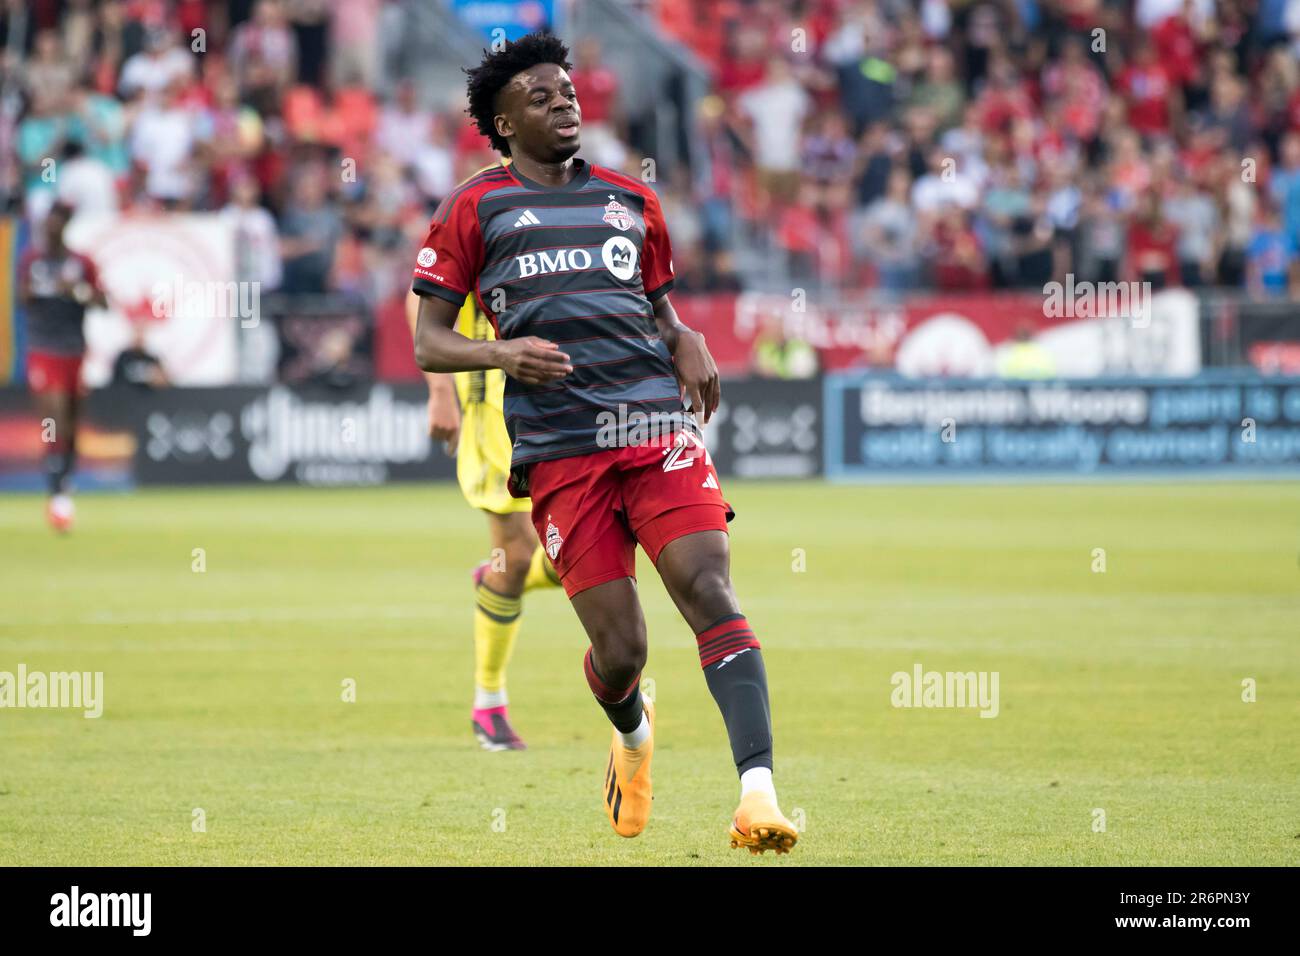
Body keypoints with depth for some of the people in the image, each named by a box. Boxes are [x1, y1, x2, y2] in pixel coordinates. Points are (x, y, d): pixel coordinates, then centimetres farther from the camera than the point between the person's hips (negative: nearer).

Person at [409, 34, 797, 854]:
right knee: (620, 649, -5)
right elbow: (429, 342, 9)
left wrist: (690, 345, 8)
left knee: (710, 590, -19)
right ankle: (633, 734, 33)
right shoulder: (476, 210, 11)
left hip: (657, 427, 2)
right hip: (560, 453, -2)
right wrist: (499, 354, -11)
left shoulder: (631, 201, 21)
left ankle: (759, 793, -29)